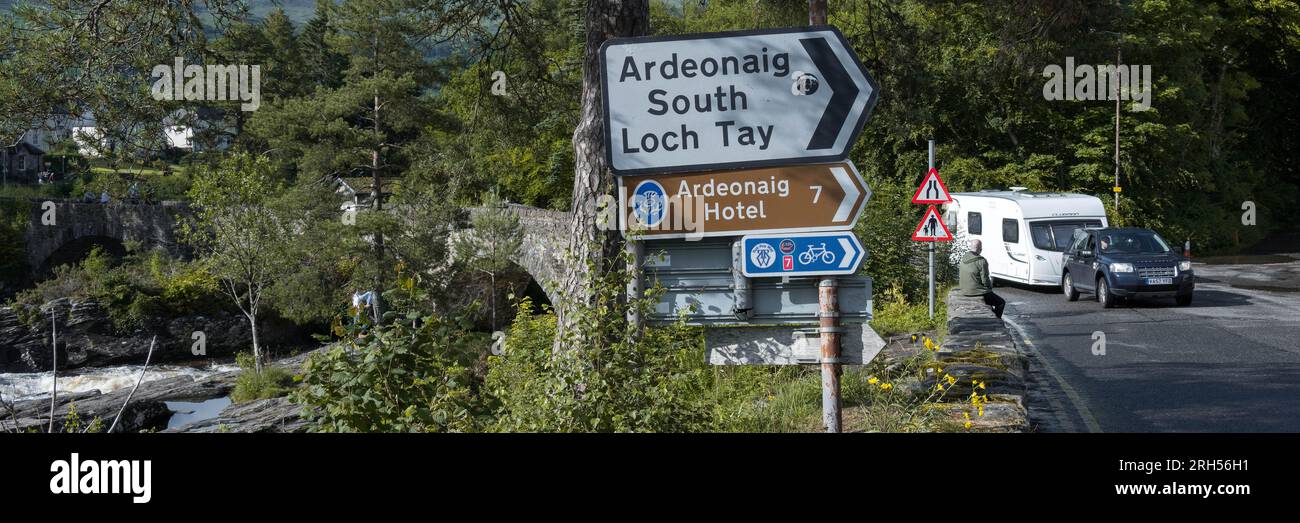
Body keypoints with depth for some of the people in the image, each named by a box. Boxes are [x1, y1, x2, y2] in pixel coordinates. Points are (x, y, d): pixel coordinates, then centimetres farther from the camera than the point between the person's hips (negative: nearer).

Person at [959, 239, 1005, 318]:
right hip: (978, 292, -8)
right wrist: (990, 285, 5)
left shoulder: (964, 259, 4)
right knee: (1001, 303, 11)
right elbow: (985, 281, -20)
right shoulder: (981, 261, -20)